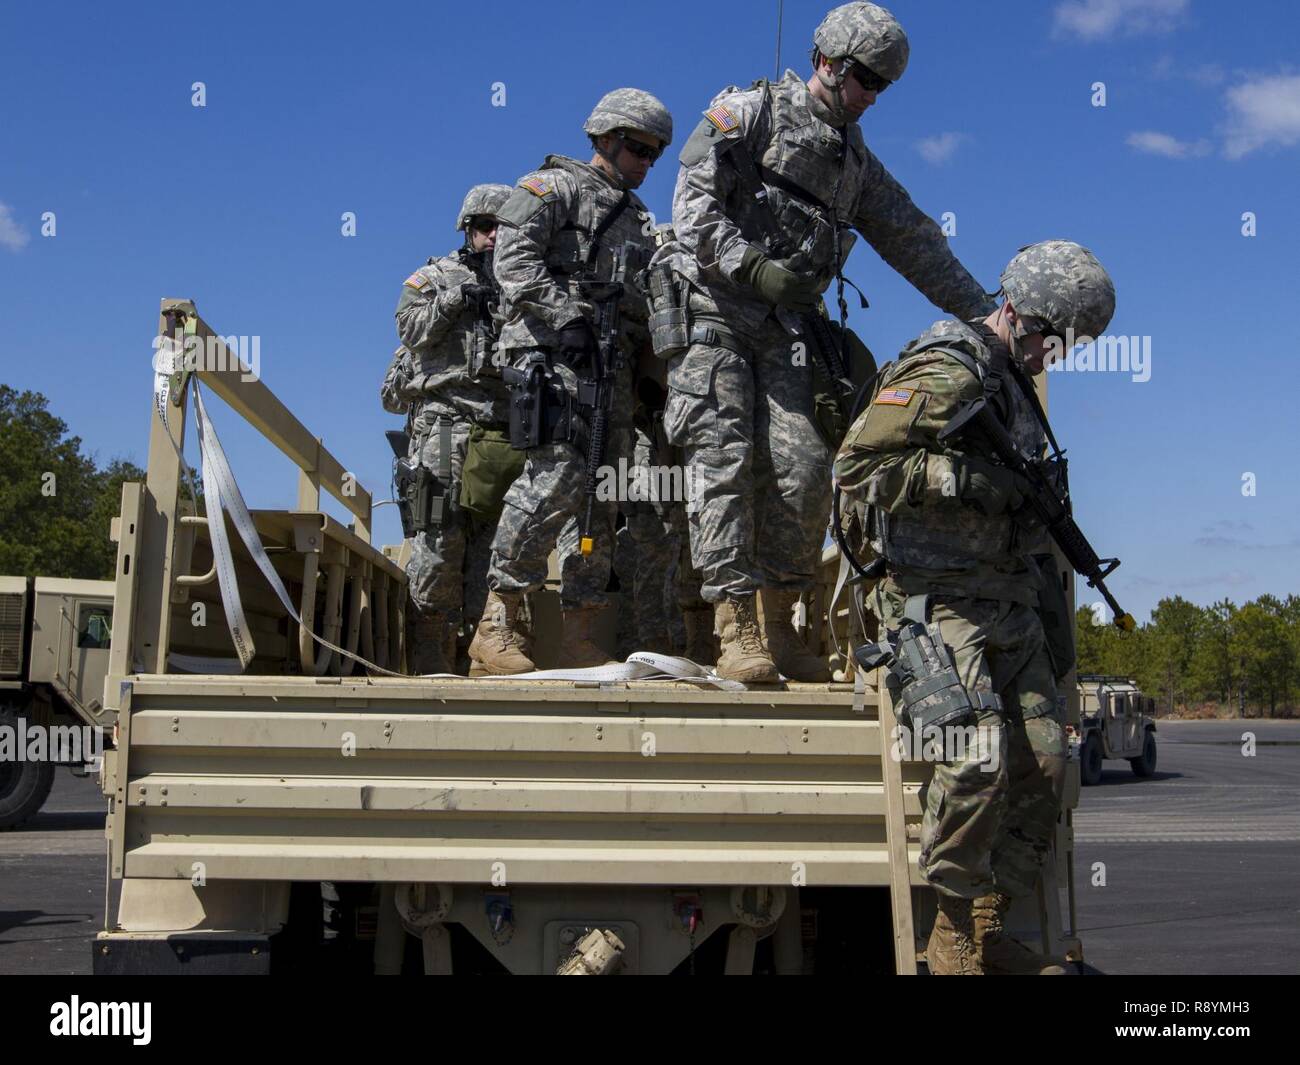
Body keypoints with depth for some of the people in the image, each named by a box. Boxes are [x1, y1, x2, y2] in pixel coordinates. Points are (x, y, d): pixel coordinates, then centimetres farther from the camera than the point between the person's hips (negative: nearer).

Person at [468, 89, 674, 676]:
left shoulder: (639, 220, 29)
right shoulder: (555, 187, 6)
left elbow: (646, 298, 29)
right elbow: (514, 259, -8)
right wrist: (569, 314, -18)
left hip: (613, 368, 8)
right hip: (553, 355, -8)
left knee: (602, 495, 3)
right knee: (557, 478, -22)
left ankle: (579, 639, 6)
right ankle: (497, 624, -17)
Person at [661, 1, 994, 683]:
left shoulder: (856, 160, 21)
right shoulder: (752, 111, 3)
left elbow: (915, 244, 22)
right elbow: (693, 203, -7)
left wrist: (984, 316, 17)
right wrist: (753, 267, -18)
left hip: (785, 330, 6)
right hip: (713, 310, -5)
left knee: (803, 472, -8)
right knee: (727, 462, -14)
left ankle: (778, 626, 4)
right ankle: (735, 631, -15)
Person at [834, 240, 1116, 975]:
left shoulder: (1012, 382, 18)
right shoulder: (946, 372, -12)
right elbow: (858, 466, -22)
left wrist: (1052, 603, 28)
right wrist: (972, 479, -22)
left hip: (1008, 605, 10)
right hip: (941, 603, -9)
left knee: (1044, 763, 4)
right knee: (981, 756, -22)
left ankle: (987, 934, 15)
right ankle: (956, 934, -5)